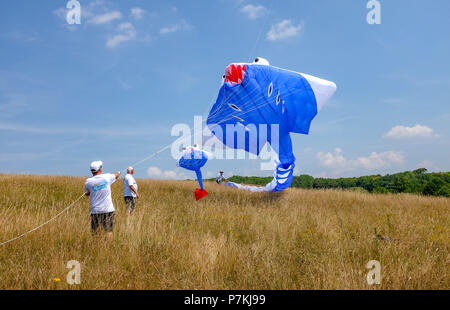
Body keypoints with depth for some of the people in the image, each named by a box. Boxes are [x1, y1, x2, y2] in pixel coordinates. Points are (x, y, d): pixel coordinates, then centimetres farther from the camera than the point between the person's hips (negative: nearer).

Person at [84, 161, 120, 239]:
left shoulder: (88, 181, -3)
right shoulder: (107, 177, -4)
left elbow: (87, 194, 14)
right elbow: (116, 175, 19)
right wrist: (118, 173, 42)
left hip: (95, 210, 1)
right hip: (108, 209, -1)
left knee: (94, 232, 10)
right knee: (109, 231, 1)